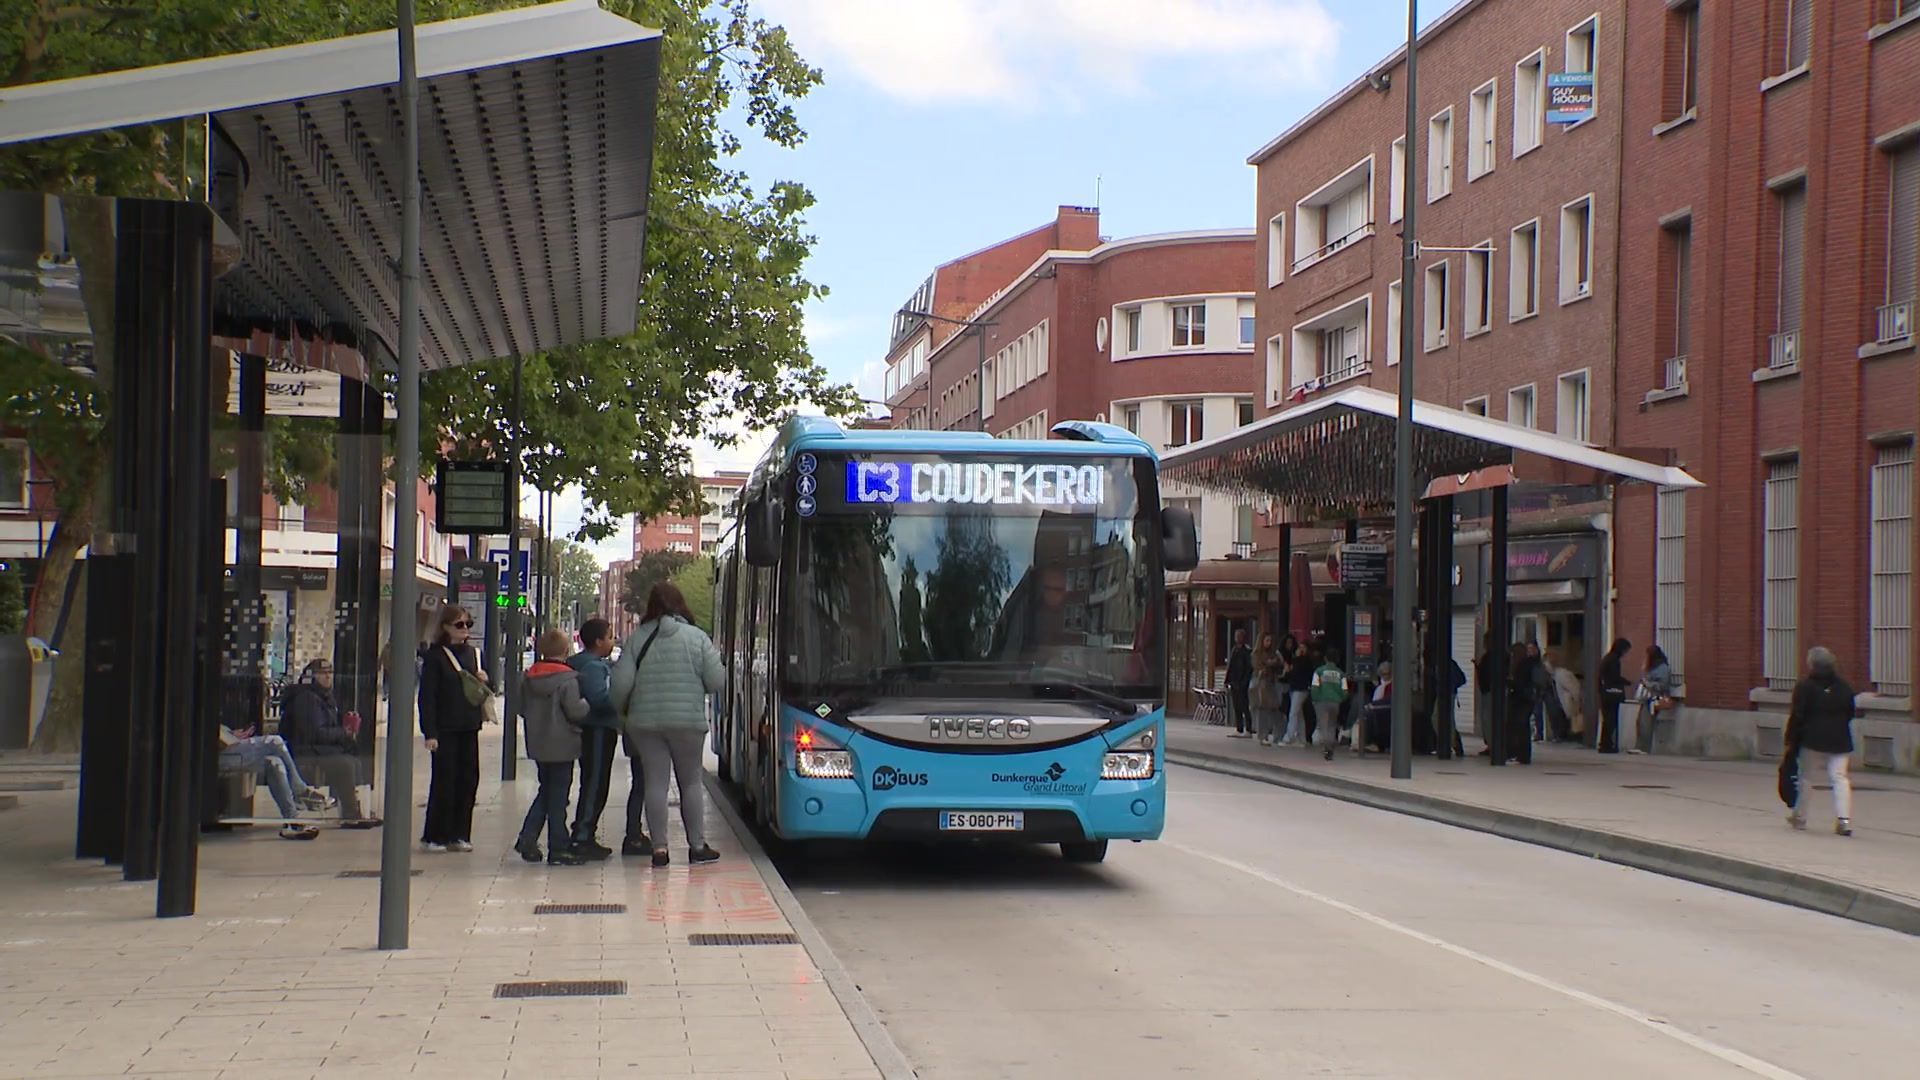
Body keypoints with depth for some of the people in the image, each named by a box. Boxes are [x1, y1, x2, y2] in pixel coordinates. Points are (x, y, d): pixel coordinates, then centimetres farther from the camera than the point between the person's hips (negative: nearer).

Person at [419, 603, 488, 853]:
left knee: (469, 781, 5)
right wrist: (429, 733, -15)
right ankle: (434, 836, 7)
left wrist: (483, 682, -1)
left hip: (469, 728, 6)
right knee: (444, 781, -3)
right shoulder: (434, 656, -6)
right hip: (445, 729, -6)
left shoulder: (472, 654, 13)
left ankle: (459, 835, 13)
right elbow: (427, 696, -9)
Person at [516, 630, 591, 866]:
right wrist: (586, 704, 0)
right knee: (558, 796, 1)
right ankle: (558, 850, 5)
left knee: (546, 791, 20)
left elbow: (522, 709, 8)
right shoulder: (567, 679, -17)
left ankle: (527, 839, 10)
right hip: (561, 746, -6)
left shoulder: (528, 678, 3)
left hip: (537, 745, 6)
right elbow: (575, 711, -20)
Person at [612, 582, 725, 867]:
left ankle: (659, 848, 3)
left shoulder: (638, 638, 1)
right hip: (688, 721, -1)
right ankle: (697, 846, 12)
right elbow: (716, 682, -5)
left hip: (645, 722, 1)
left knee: (655, 783, 4)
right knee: (690, 782, 9)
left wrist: (621, 710, 13)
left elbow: (622, 682, -5)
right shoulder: (696, 637, -2)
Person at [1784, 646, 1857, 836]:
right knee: (1839, 778, -2)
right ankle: (1844, 818, -17)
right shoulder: (1844, 687, 9)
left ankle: (1799, 816, 21)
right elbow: (1850, 715, 16)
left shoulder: (1805, 687, -6)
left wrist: (1790, 741, -3)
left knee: (1804, 775, 12)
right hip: (1840, 741, 3)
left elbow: (1797, 717, -8)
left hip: (1812, 741, -3)